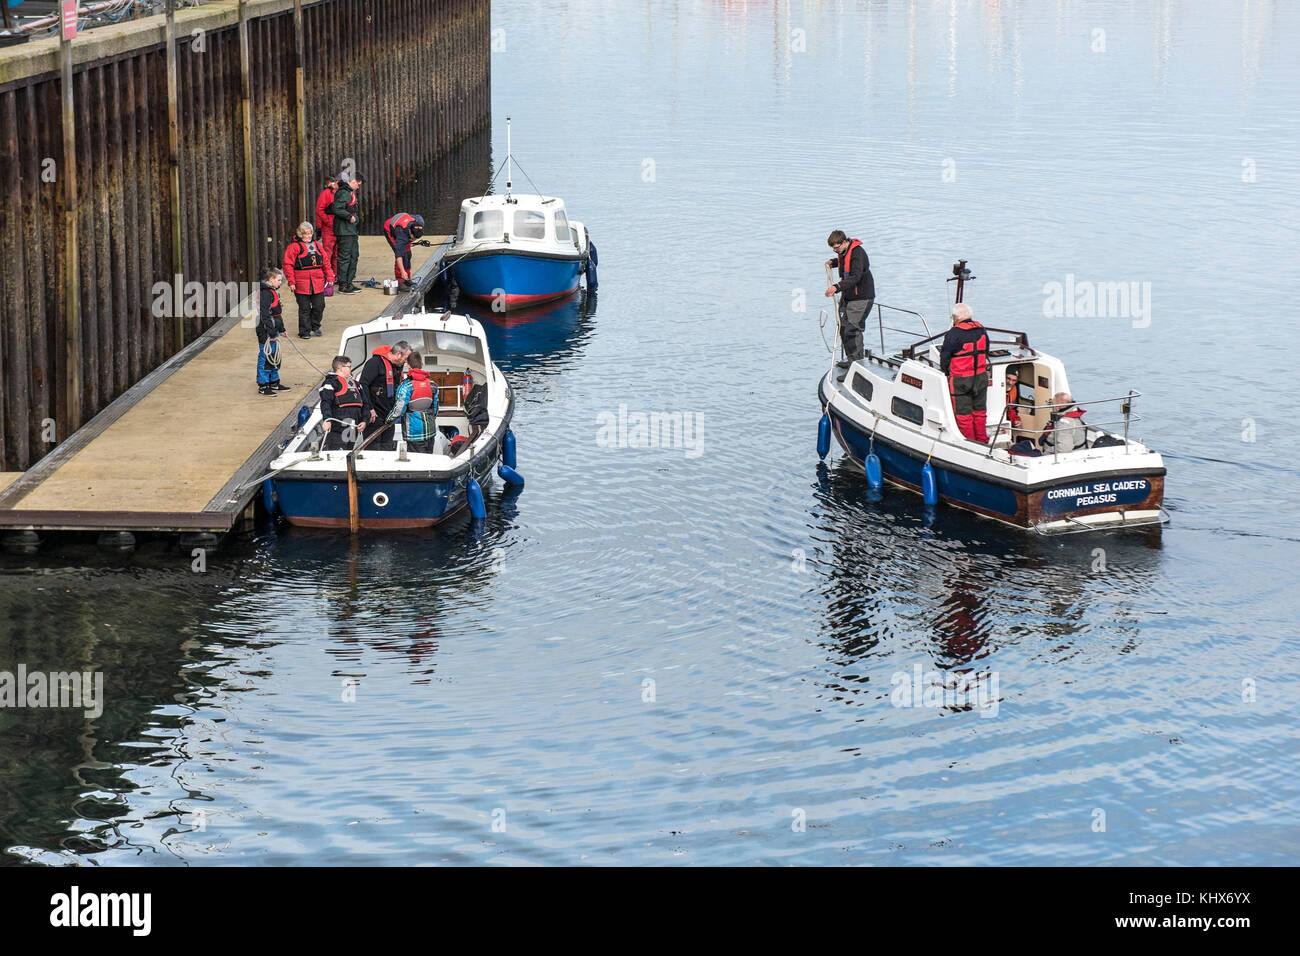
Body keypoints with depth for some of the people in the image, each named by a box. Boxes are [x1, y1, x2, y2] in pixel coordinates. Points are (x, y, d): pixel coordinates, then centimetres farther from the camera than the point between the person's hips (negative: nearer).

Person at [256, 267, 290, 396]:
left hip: (273, 330, 10)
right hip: (266, 332, -10)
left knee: (275, 356, 17)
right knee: (266, 357, -5)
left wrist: (281, 329, 25)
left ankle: (274, 382, 28)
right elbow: (265, 315, -22)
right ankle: (263, 386, 0)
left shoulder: (273, 291, 14)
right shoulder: (265, 293, -19)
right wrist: (271, 333, -21)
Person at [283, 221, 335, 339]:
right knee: (304, 308, 0)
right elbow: (288, 265, -6)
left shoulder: (316, 245, 14)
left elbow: (326, 262, 18)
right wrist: (291, 281, -11)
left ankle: (315, 327, 27)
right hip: (302, 284, -5)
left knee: (319, 306, 6)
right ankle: (304, 331, 10)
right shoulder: (294, 247, -3)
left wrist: (330, 277, 11)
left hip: (318, 283, 5)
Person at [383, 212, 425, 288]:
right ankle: (399, 281, -19)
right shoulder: (402, 235, -46)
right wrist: (402, 271, -60)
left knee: (407, 254, 4)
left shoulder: (420, 222, -30)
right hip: (390, 230, -6)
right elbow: (399, 255, -51)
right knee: (402, 253, -22)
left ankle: (407, 279, 15)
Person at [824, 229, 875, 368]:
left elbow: (855, 277, -33)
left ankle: (856, 359, -8)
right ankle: (849, 357, 18)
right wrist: (833, 262, 12)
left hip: (861, 296, -9)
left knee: (852, 328, -13)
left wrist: (837, 287, -45)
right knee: (843, 327, 9)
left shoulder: (858, 253, -22)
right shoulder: (843, 252, 7)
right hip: (848, 296, 9)